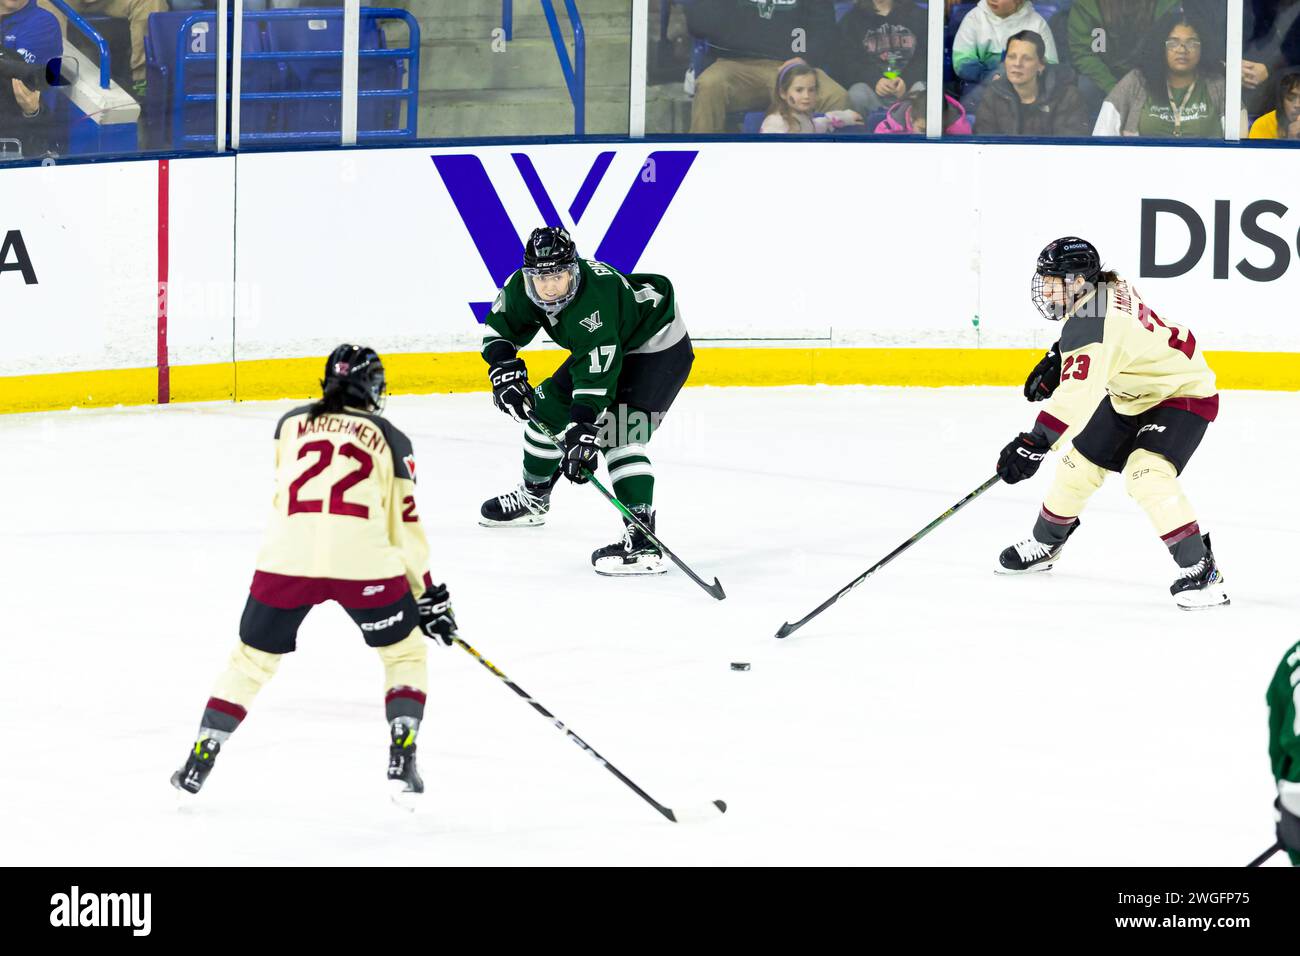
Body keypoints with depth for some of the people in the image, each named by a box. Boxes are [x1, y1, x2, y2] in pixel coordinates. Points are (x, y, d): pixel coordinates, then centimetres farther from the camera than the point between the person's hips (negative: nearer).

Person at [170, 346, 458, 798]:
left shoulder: (291, 424, 21)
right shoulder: (389, 439, 15)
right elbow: (406, 521, 13)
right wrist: (428, 595, 21)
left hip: (289, 554, 1)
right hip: (364, 556, -1)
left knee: (252, 658, 19)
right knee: (404, 652, 20)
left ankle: (198, 761, 16)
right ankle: (402, 760, 5)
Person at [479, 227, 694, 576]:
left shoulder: (594, 301, -40)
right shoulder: (522, 287, -17)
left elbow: (597, 377, -41)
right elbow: (500, 328, 1)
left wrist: (582, 432, -44)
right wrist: (504, 372, -14)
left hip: (659, 347, -9)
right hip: (595, 347, 9)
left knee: (620, 436, -25)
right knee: (546, 407, 15)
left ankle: (642, 540, -33)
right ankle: (533, 498, 40)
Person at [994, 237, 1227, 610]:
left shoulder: (1089, 326, -34)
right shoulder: (1105, 285, -7)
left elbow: (1078, 396, -46)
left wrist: (1035, 443, -54)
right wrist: (1056, 361, 11)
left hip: (1183, 394, -10)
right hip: (1132, 395, 10)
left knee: (1146, 474, -31)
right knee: (1079, 464, 14)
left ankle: (1200, 569, -25)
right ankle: (1044, 545, 36)